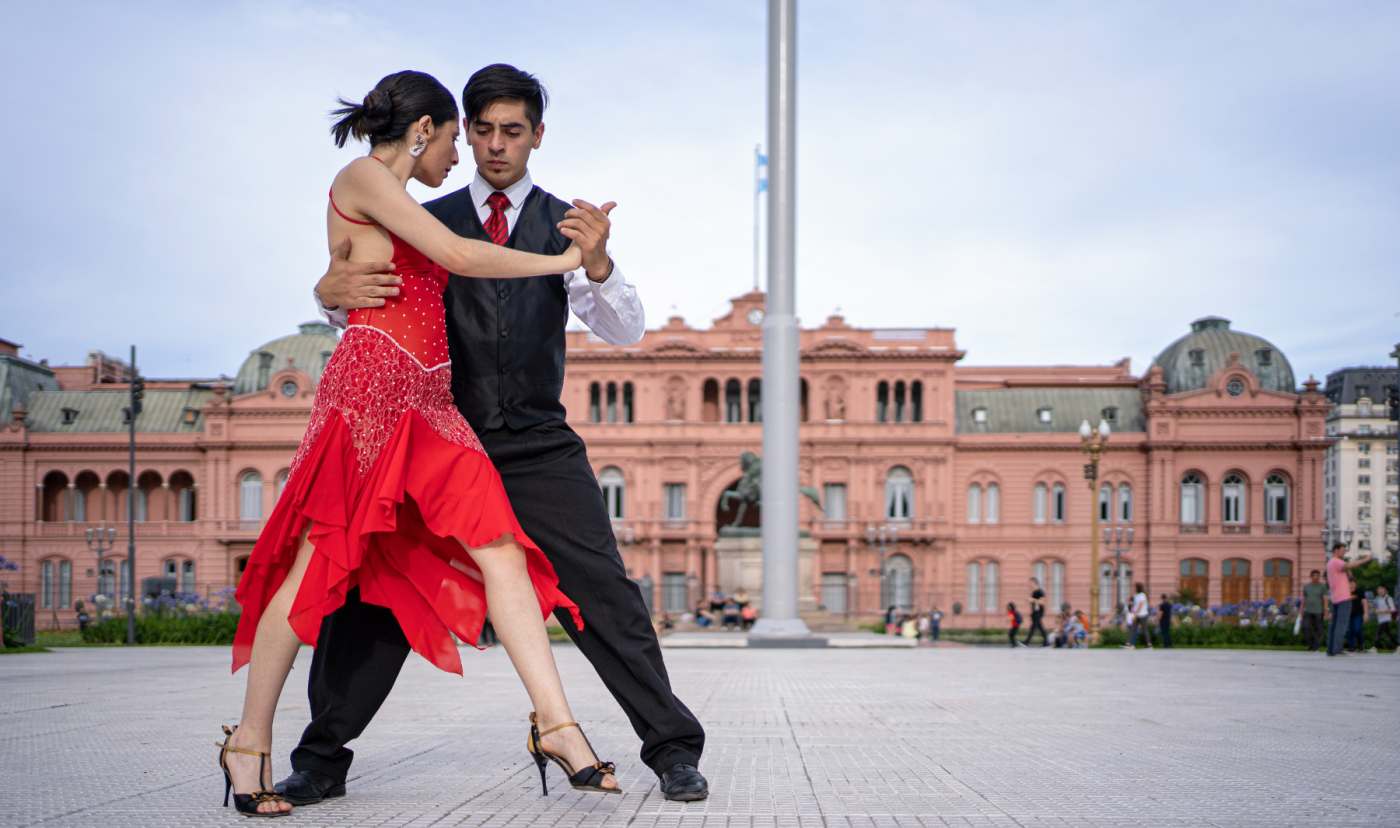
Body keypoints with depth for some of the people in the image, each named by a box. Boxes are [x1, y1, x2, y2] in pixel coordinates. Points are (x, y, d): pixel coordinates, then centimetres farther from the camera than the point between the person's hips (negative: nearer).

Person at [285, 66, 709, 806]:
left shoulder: (566, 223, 6)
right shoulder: (429, 222, 8)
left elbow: (625, 331, -4)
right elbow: (369, 313, 5)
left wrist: (597, 264, -26)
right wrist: (332, 292, -20)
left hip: (540, 448, 0)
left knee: (603, 596, -6)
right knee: (374, 592, -2)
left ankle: (673, 751, 4)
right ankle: (321, 760, 12)